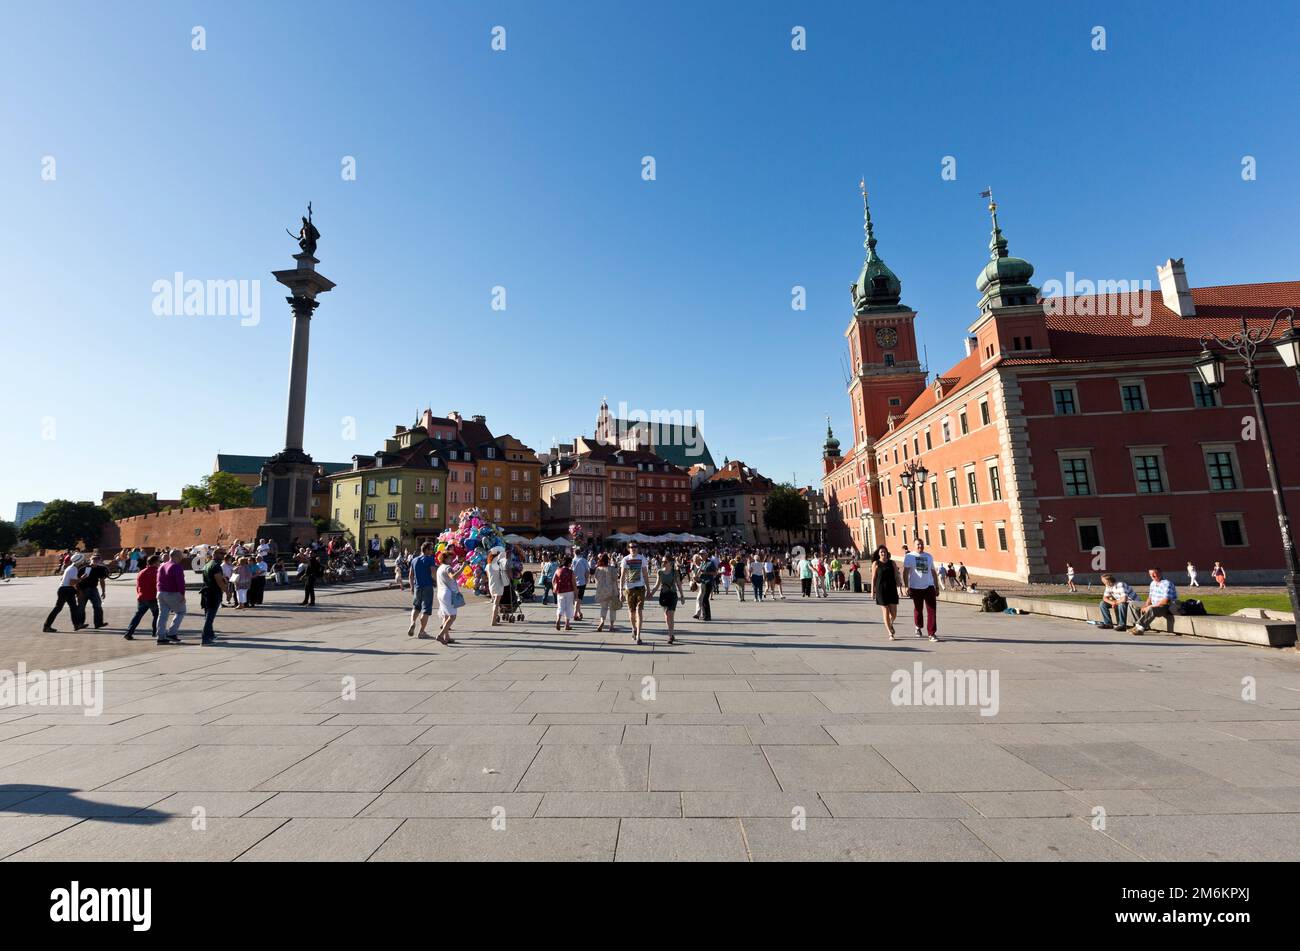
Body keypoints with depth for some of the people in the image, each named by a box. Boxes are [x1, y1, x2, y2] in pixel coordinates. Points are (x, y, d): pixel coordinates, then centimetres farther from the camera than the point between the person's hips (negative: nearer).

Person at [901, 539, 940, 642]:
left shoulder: (929, 556, 12)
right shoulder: (909, 556, -1)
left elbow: (933, 572, 18)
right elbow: (905, 572, -6)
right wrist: (906, 586, -15)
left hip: (929, 586, 3)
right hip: (916, 587, -3)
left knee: (932, 610, -5)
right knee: (918, 609, 10)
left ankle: (932, 633, -1)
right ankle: (918, 627, 35)